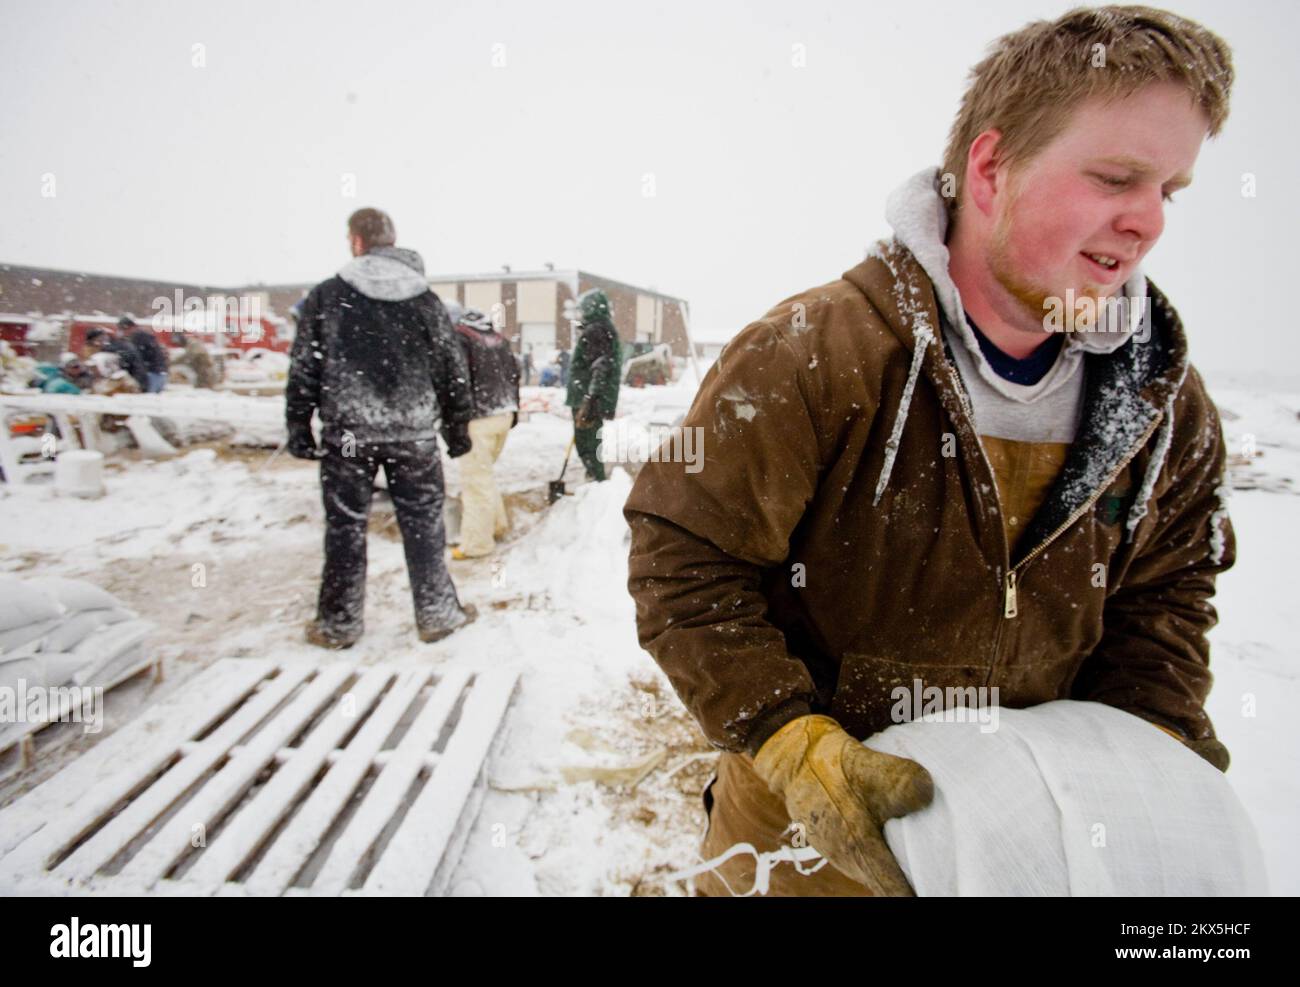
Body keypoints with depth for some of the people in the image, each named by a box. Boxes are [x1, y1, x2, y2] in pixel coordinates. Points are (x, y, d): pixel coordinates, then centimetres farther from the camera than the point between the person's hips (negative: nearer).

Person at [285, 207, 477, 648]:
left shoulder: (326, 296, 0)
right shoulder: (425, 298, 4)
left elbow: (304, 368, 0)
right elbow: (452, 368, 6)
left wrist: (299, 426, 7)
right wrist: (458, 426, 13)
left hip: (347, 432, 0)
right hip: (413, 431, 1)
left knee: (345, 526, 8)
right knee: (423, 523, 9)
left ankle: (338, 623, 18)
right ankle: (436, 613, 17)